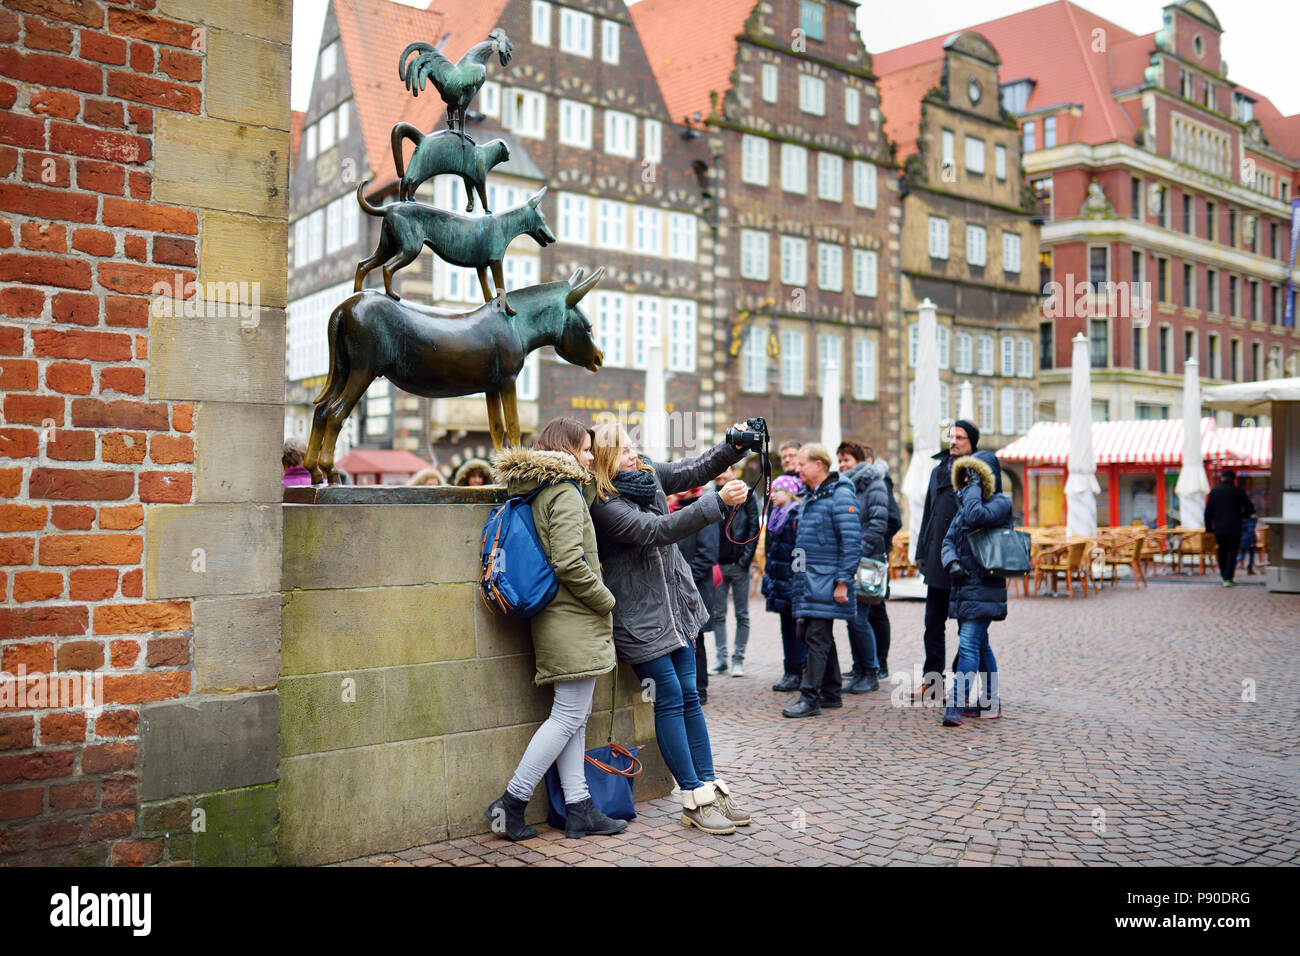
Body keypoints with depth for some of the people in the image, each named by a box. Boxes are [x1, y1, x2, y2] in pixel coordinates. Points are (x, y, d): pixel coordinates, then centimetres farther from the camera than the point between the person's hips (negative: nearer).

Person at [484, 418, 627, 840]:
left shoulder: (537, 490, 14)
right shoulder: (566, 492, -14)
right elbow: (569, 562, -23)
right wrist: (606, 600, -11)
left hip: (555, 617, 10)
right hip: (573, 620, -10)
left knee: (573, 716, 12)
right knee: (569, 716, -3)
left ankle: (578, 807, 16)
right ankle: (512, 801, 1)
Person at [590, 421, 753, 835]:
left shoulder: (647, 472, 4)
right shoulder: (602, 505, -19)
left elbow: (693, 470, 13)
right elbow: (657, 530, -28)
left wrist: (732, 447, -4)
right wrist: (718, 502, -32)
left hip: (676, 605, 7)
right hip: (638, 615, -7)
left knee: (689, 696, 10)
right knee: (670, 698, -4)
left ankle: (710, 789, 17)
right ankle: (693, 801, 5)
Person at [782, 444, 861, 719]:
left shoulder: (840, 495, -12)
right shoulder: (810, 496, 17)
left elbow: (852, 541, -17)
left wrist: (843, 582, -20)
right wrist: (799, 577, 21)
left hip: (826, 581, -9)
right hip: (809, 582, 9)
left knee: (817, 637, -9)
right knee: (818, 637, 13)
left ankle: (810, 698, -6)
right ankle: (831, 693, 22)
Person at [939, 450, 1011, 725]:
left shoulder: (1000, 503, -6)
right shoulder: (964, 504, 17)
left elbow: (975, 517, -27)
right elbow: (948, 539, 12)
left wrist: (974, 487, -14)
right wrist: (951, 562, -8)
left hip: (984, 587, -9)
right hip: (963, 586, 9)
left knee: (968, 645, -14)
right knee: (980, 645, 15)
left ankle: (955, 705, -16)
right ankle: (991, 702, 26)